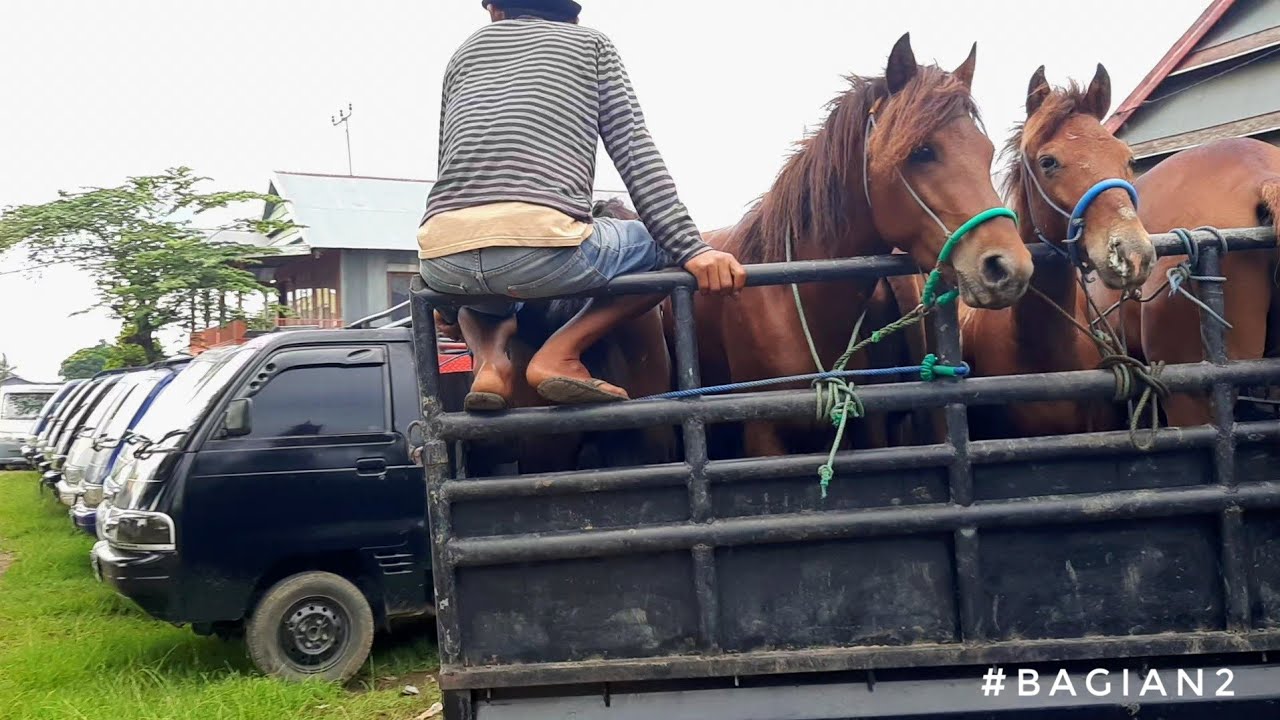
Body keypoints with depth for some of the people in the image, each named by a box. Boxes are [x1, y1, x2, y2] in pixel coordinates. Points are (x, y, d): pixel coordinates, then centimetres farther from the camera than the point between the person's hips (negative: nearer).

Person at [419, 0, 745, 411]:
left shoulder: (466, 50, 30)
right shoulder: (591, 43, 22)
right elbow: (637, 157, 9)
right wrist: (691, 250, 3)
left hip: (443, 257, 5)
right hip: (541, 246, -4)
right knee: (665, 249, 22)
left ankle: (489, 358, 10)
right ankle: (560, 355, 3)